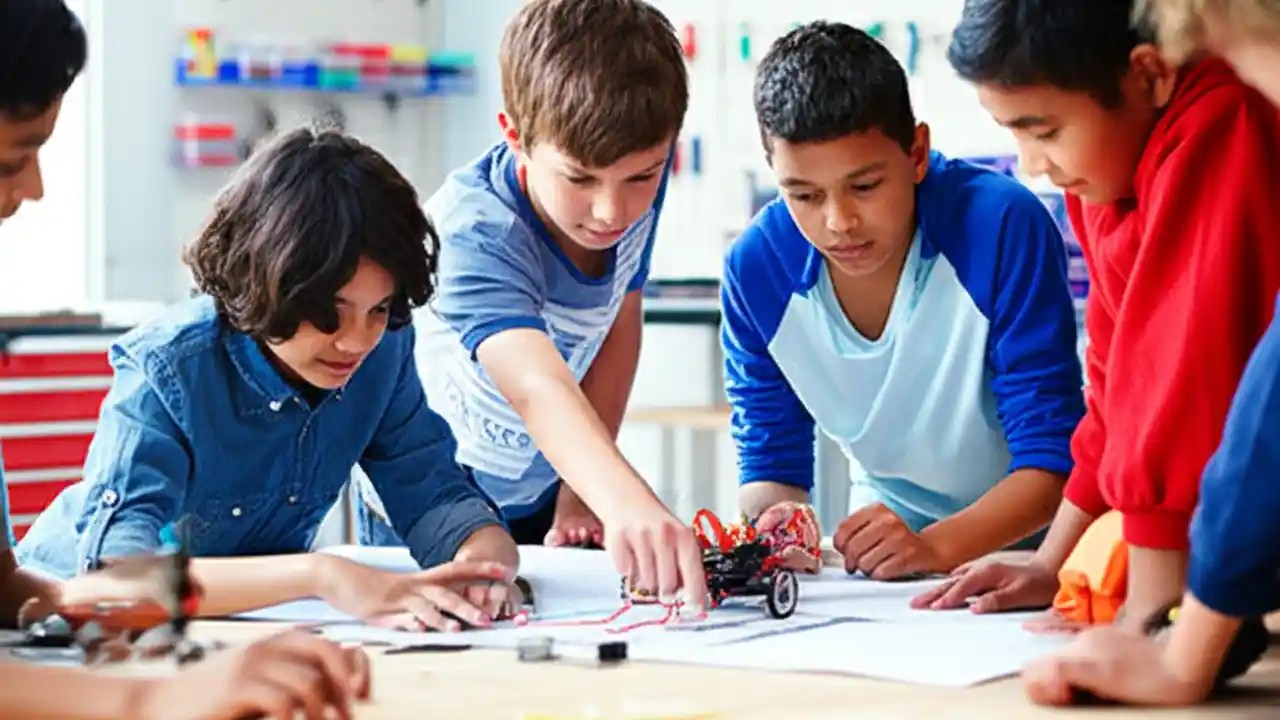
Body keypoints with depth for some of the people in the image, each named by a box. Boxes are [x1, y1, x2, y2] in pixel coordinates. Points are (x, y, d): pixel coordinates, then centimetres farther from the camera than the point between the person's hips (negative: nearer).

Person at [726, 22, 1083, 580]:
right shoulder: (756, 267, -12)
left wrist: (937, 546, -37)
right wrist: (779, 521, -25)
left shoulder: (1003, 225, -23)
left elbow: (1053, 458, -21)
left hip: (1026, 544, -4)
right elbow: (768, 463, -1)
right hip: (889, 534, 4)